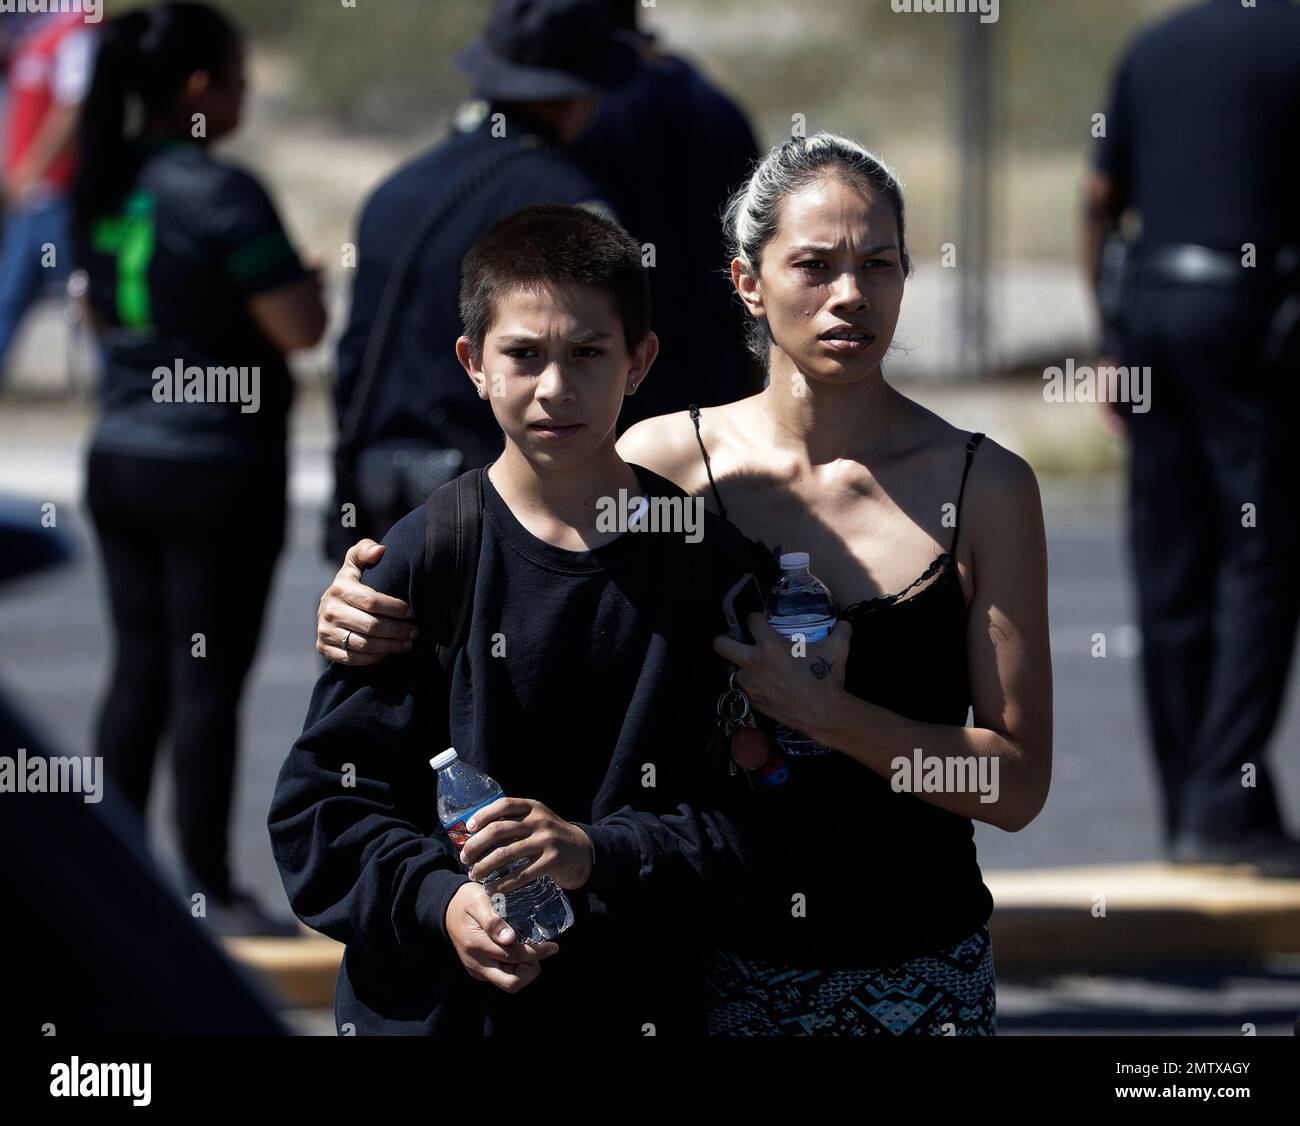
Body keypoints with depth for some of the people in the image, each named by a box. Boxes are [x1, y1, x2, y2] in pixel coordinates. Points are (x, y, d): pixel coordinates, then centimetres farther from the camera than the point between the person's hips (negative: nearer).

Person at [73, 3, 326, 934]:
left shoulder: (106, 187, 7)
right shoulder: (223, 194, -18)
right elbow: (299, 328, -19)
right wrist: (311, 281, 1)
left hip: (121, 459, 8)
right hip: (217, 467, -8)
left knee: (138, 671, 14)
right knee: (208, 682, 0)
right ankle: (209, 890, 6)